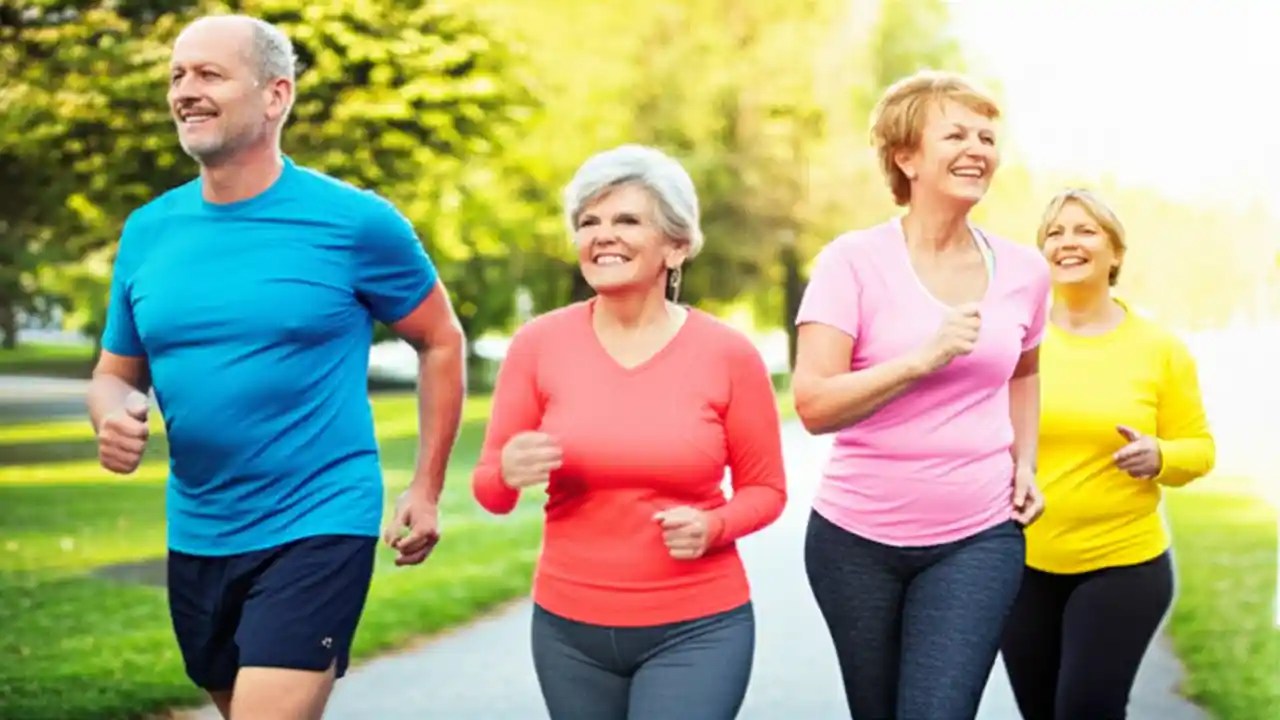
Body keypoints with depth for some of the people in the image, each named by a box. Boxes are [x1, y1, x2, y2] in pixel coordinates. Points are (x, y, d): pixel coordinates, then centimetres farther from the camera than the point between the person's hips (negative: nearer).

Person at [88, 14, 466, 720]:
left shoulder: (354, 222, -10)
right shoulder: (148, 231, 3)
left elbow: (441, 341, 3)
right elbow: (115, 373, 12)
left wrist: (426, 488, -1)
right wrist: (113, 416, -12)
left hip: (318, 527, -6)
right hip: (196, 537, 6)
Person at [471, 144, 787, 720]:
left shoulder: (728, 354, -7)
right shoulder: (538, 344, -5)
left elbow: (765, 489, 4)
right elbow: (489, 489, 1)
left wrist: (714, 527, -15)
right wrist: (510, 473, -21)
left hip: (697, 629, -2)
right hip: (569, 628, 2)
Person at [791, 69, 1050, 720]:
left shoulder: (1024, 271, 3)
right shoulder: (853, 262, -10)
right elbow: (814, 405, -17)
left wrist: (1024, 464, 11)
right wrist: (924, 357, -24)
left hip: (978, 539, 2)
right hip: (856, 538, -1)